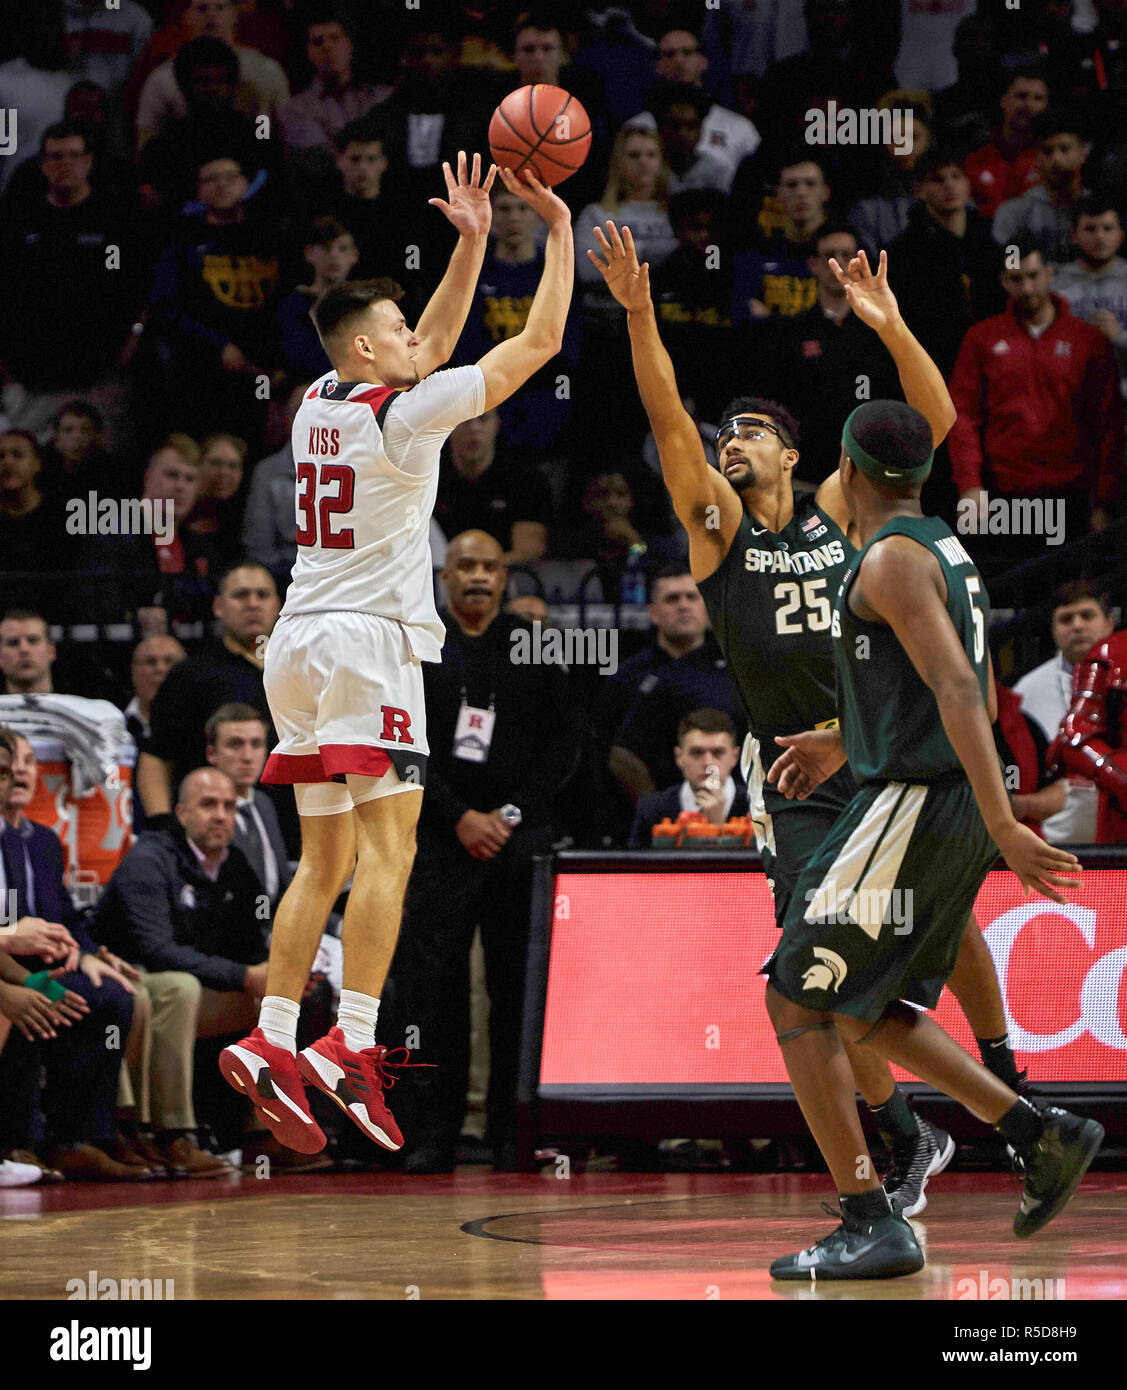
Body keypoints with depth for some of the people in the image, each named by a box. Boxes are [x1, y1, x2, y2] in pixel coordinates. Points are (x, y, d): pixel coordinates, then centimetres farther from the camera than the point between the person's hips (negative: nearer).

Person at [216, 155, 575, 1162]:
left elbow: (431, 353, 29)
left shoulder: (321, 403, 13)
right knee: (388, 843, -11)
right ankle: (353, 1047, -21)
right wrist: (559, 228, 5)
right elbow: (539, 342, -4)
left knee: (326, 859, 9)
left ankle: (273, 1042, 0)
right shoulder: (403, 413, -7)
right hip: (368, 638, -8)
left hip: (301, 644, 8)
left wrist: (472, 242, 25)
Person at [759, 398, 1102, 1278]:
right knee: (868, 1010, 20)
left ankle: (871, 1227, -9)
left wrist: (1004, 826, -29)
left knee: (798, 1005, -5)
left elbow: (959, 692, -23)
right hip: (953, 809, 10)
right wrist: (845, 745, 30)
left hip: (912, 806, -10)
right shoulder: (949, 553, 17)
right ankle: (1043, 1135, 15)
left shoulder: (891, 560, -14)